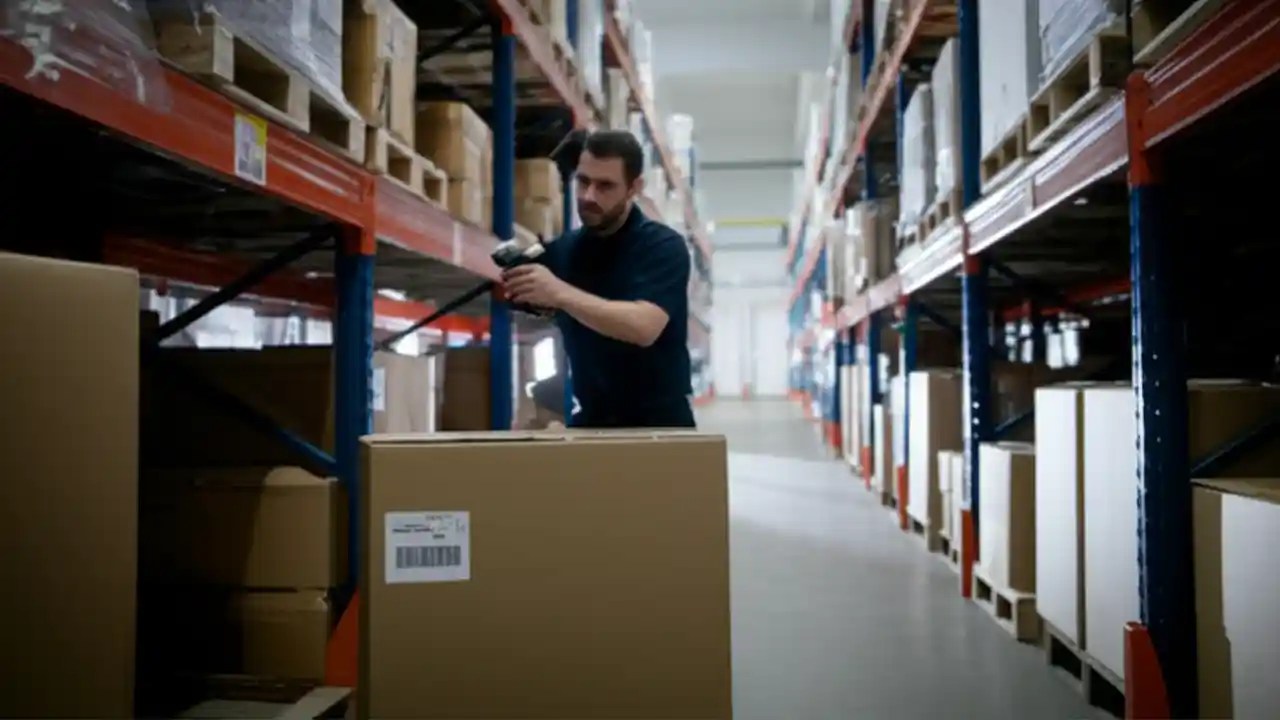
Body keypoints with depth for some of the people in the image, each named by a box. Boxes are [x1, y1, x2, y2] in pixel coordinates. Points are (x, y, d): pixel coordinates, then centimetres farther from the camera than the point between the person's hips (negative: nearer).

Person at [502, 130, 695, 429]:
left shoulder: (663, 247, -10)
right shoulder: (562, 250, 7)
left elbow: (643, 326, -27)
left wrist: (560, 294, -34)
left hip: (657, 421, -4)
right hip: (591, 419, 5)